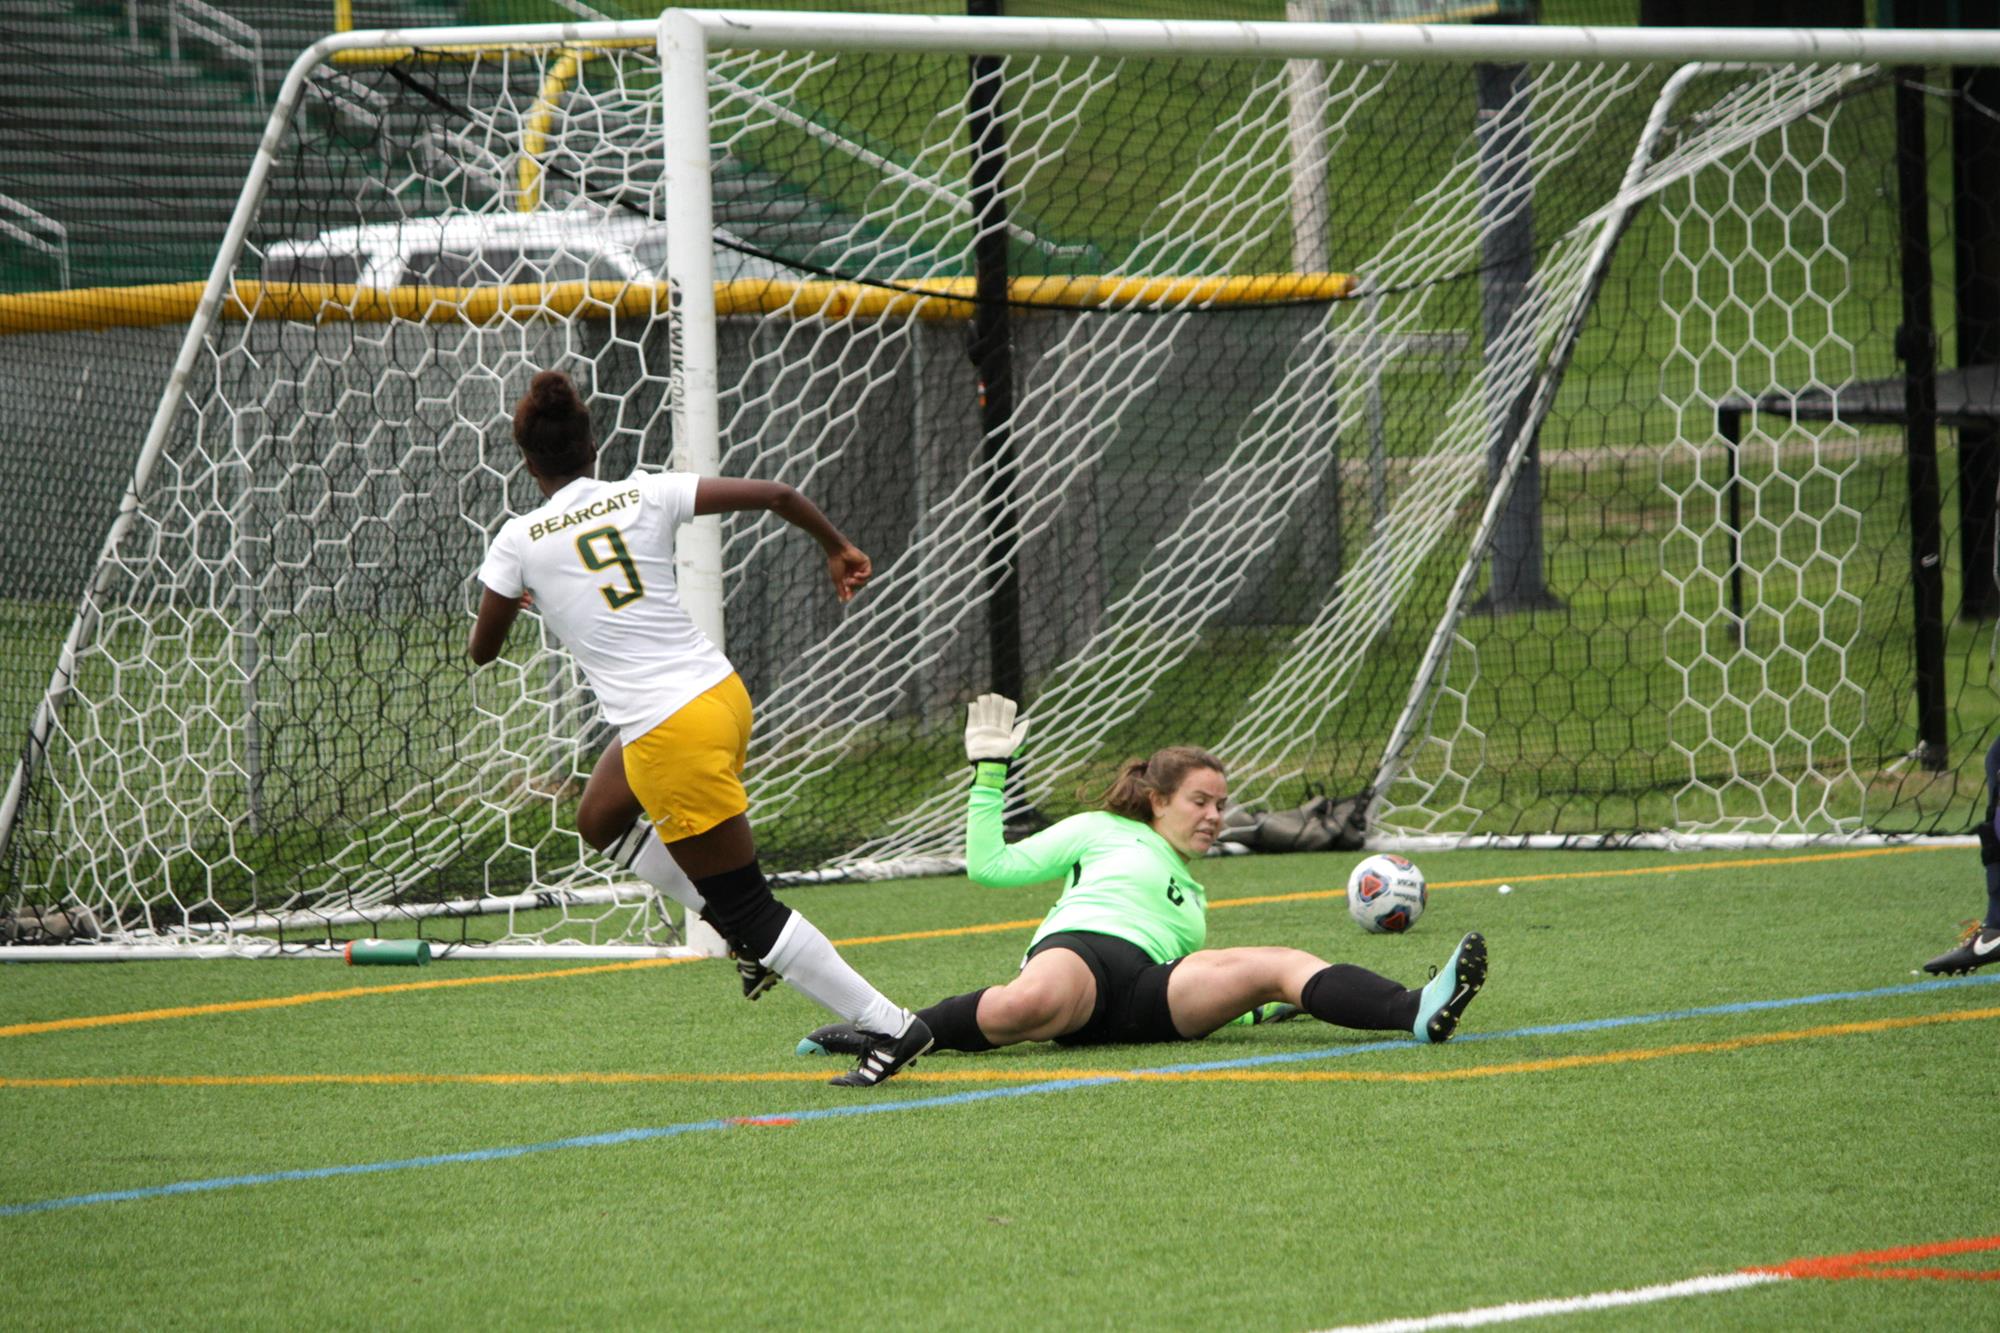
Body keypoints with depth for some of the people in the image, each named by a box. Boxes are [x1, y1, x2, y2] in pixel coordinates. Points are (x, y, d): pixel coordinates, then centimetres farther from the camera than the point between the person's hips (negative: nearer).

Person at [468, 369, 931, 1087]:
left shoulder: (520, 541, -5)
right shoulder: (643, 495, 3)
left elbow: (482, 650, 8)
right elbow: (776, 495, 2)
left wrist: (513, 604, 30)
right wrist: (838, 548, 20)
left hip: (669, 735, -7)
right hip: (722, 695, 7)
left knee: (745, 909, 1)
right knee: (600, 821, 30)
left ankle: (889, 1026, -1)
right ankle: (754, 941, 25)